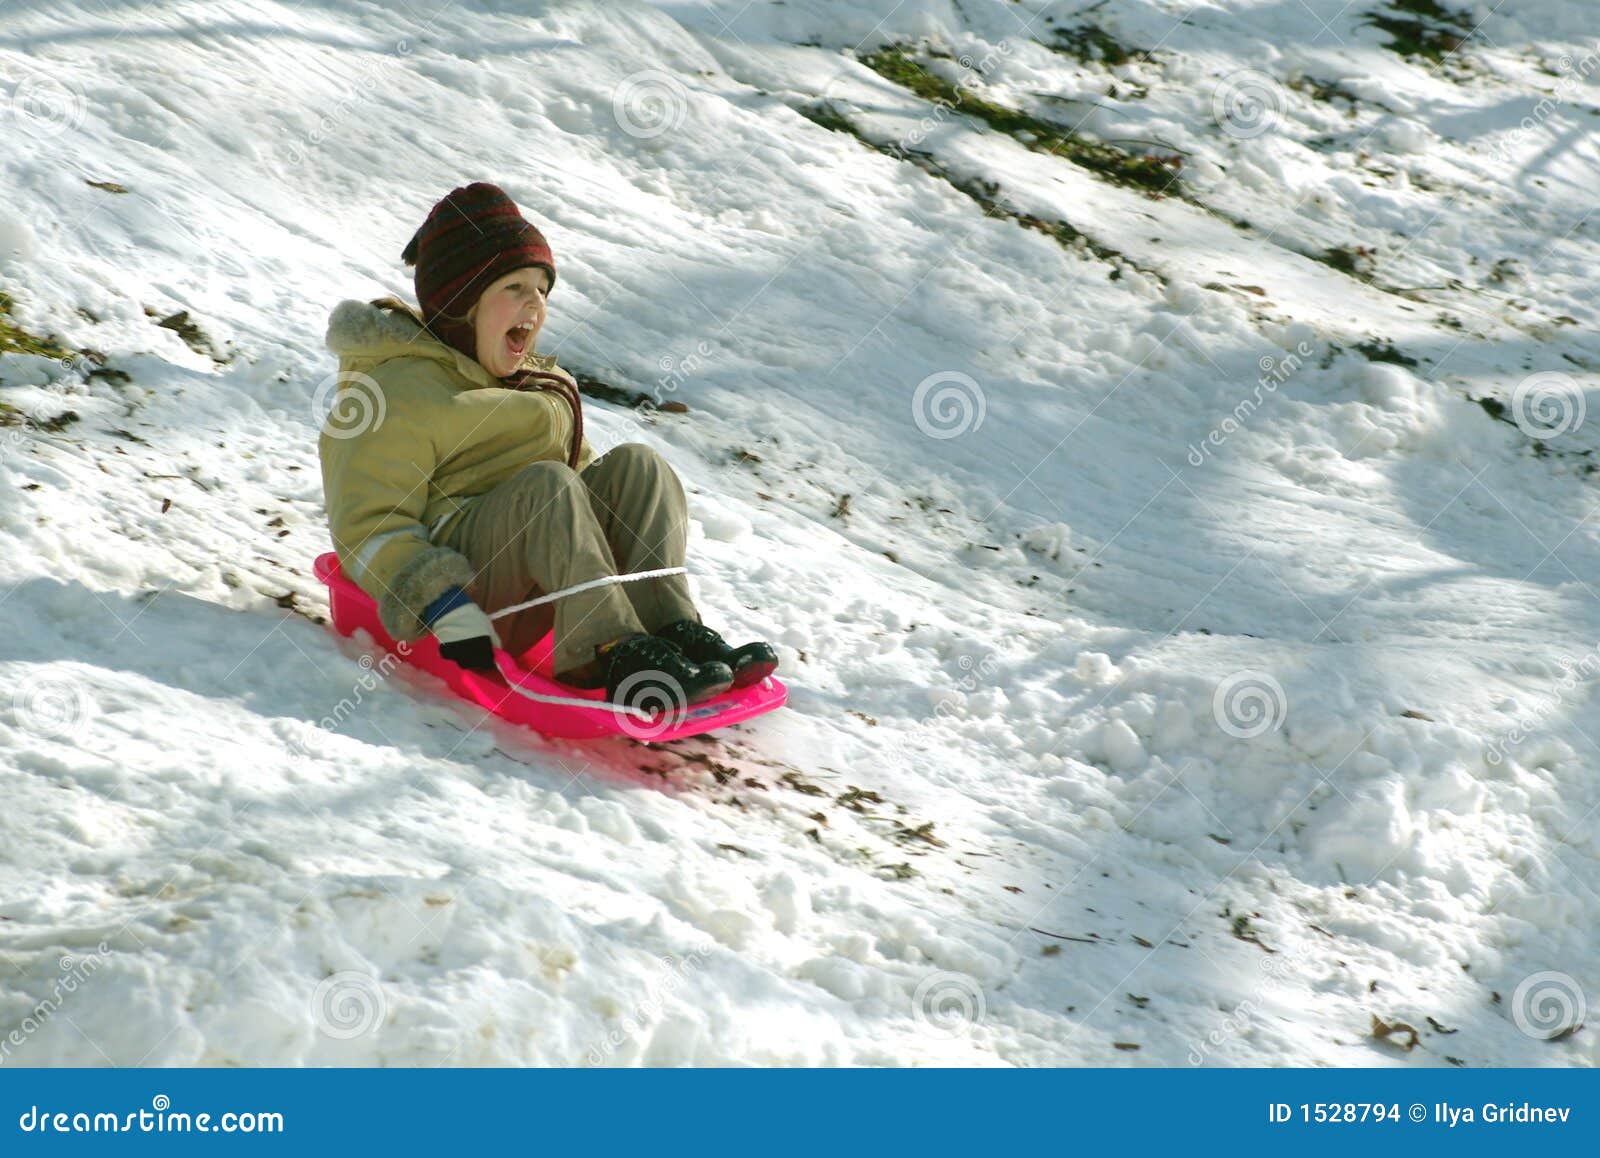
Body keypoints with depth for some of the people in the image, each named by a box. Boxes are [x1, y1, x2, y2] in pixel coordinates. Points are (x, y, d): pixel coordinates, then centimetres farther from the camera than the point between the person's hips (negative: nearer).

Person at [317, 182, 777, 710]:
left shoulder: (538, 384, 25)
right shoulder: (400, 392, -3)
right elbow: (368, 529, -11)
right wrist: (448, 615, -24)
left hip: (534, 592, 8)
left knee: (637, 466, -12)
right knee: (546, 484, -32)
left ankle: (669, 625, -29)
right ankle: (607, 653, -43)